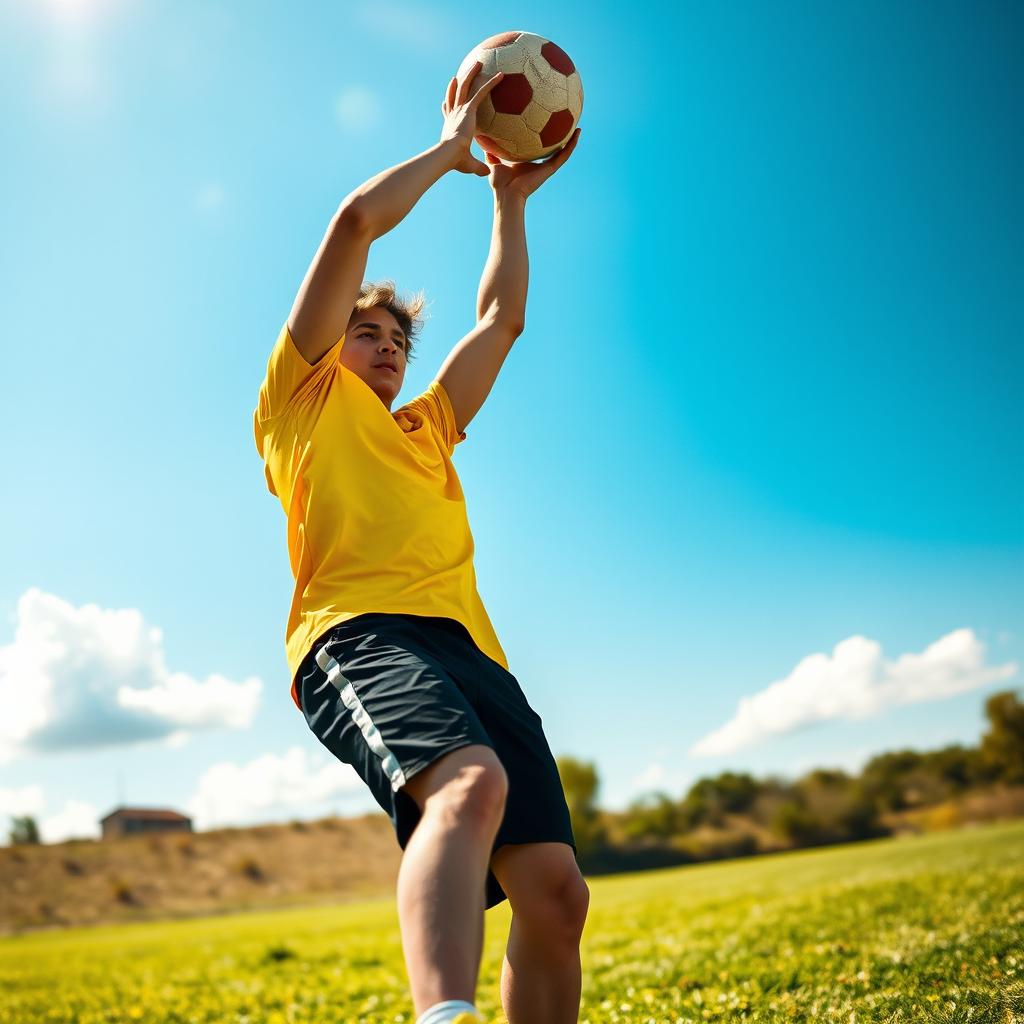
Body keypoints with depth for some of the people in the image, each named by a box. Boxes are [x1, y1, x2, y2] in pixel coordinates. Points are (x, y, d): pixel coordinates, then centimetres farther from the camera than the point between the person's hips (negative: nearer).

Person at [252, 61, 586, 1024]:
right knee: (470, 783, -36)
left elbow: (501, 319, 43)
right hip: (362, 632, -6)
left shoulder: (426, 432, 38)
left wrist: (510, 197, 47)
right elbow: (357, 220, 19)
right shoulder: (303, 396, 23)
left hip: (470, 650, 6)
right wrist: (451, 147, 32)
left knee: (554, 889, -10)